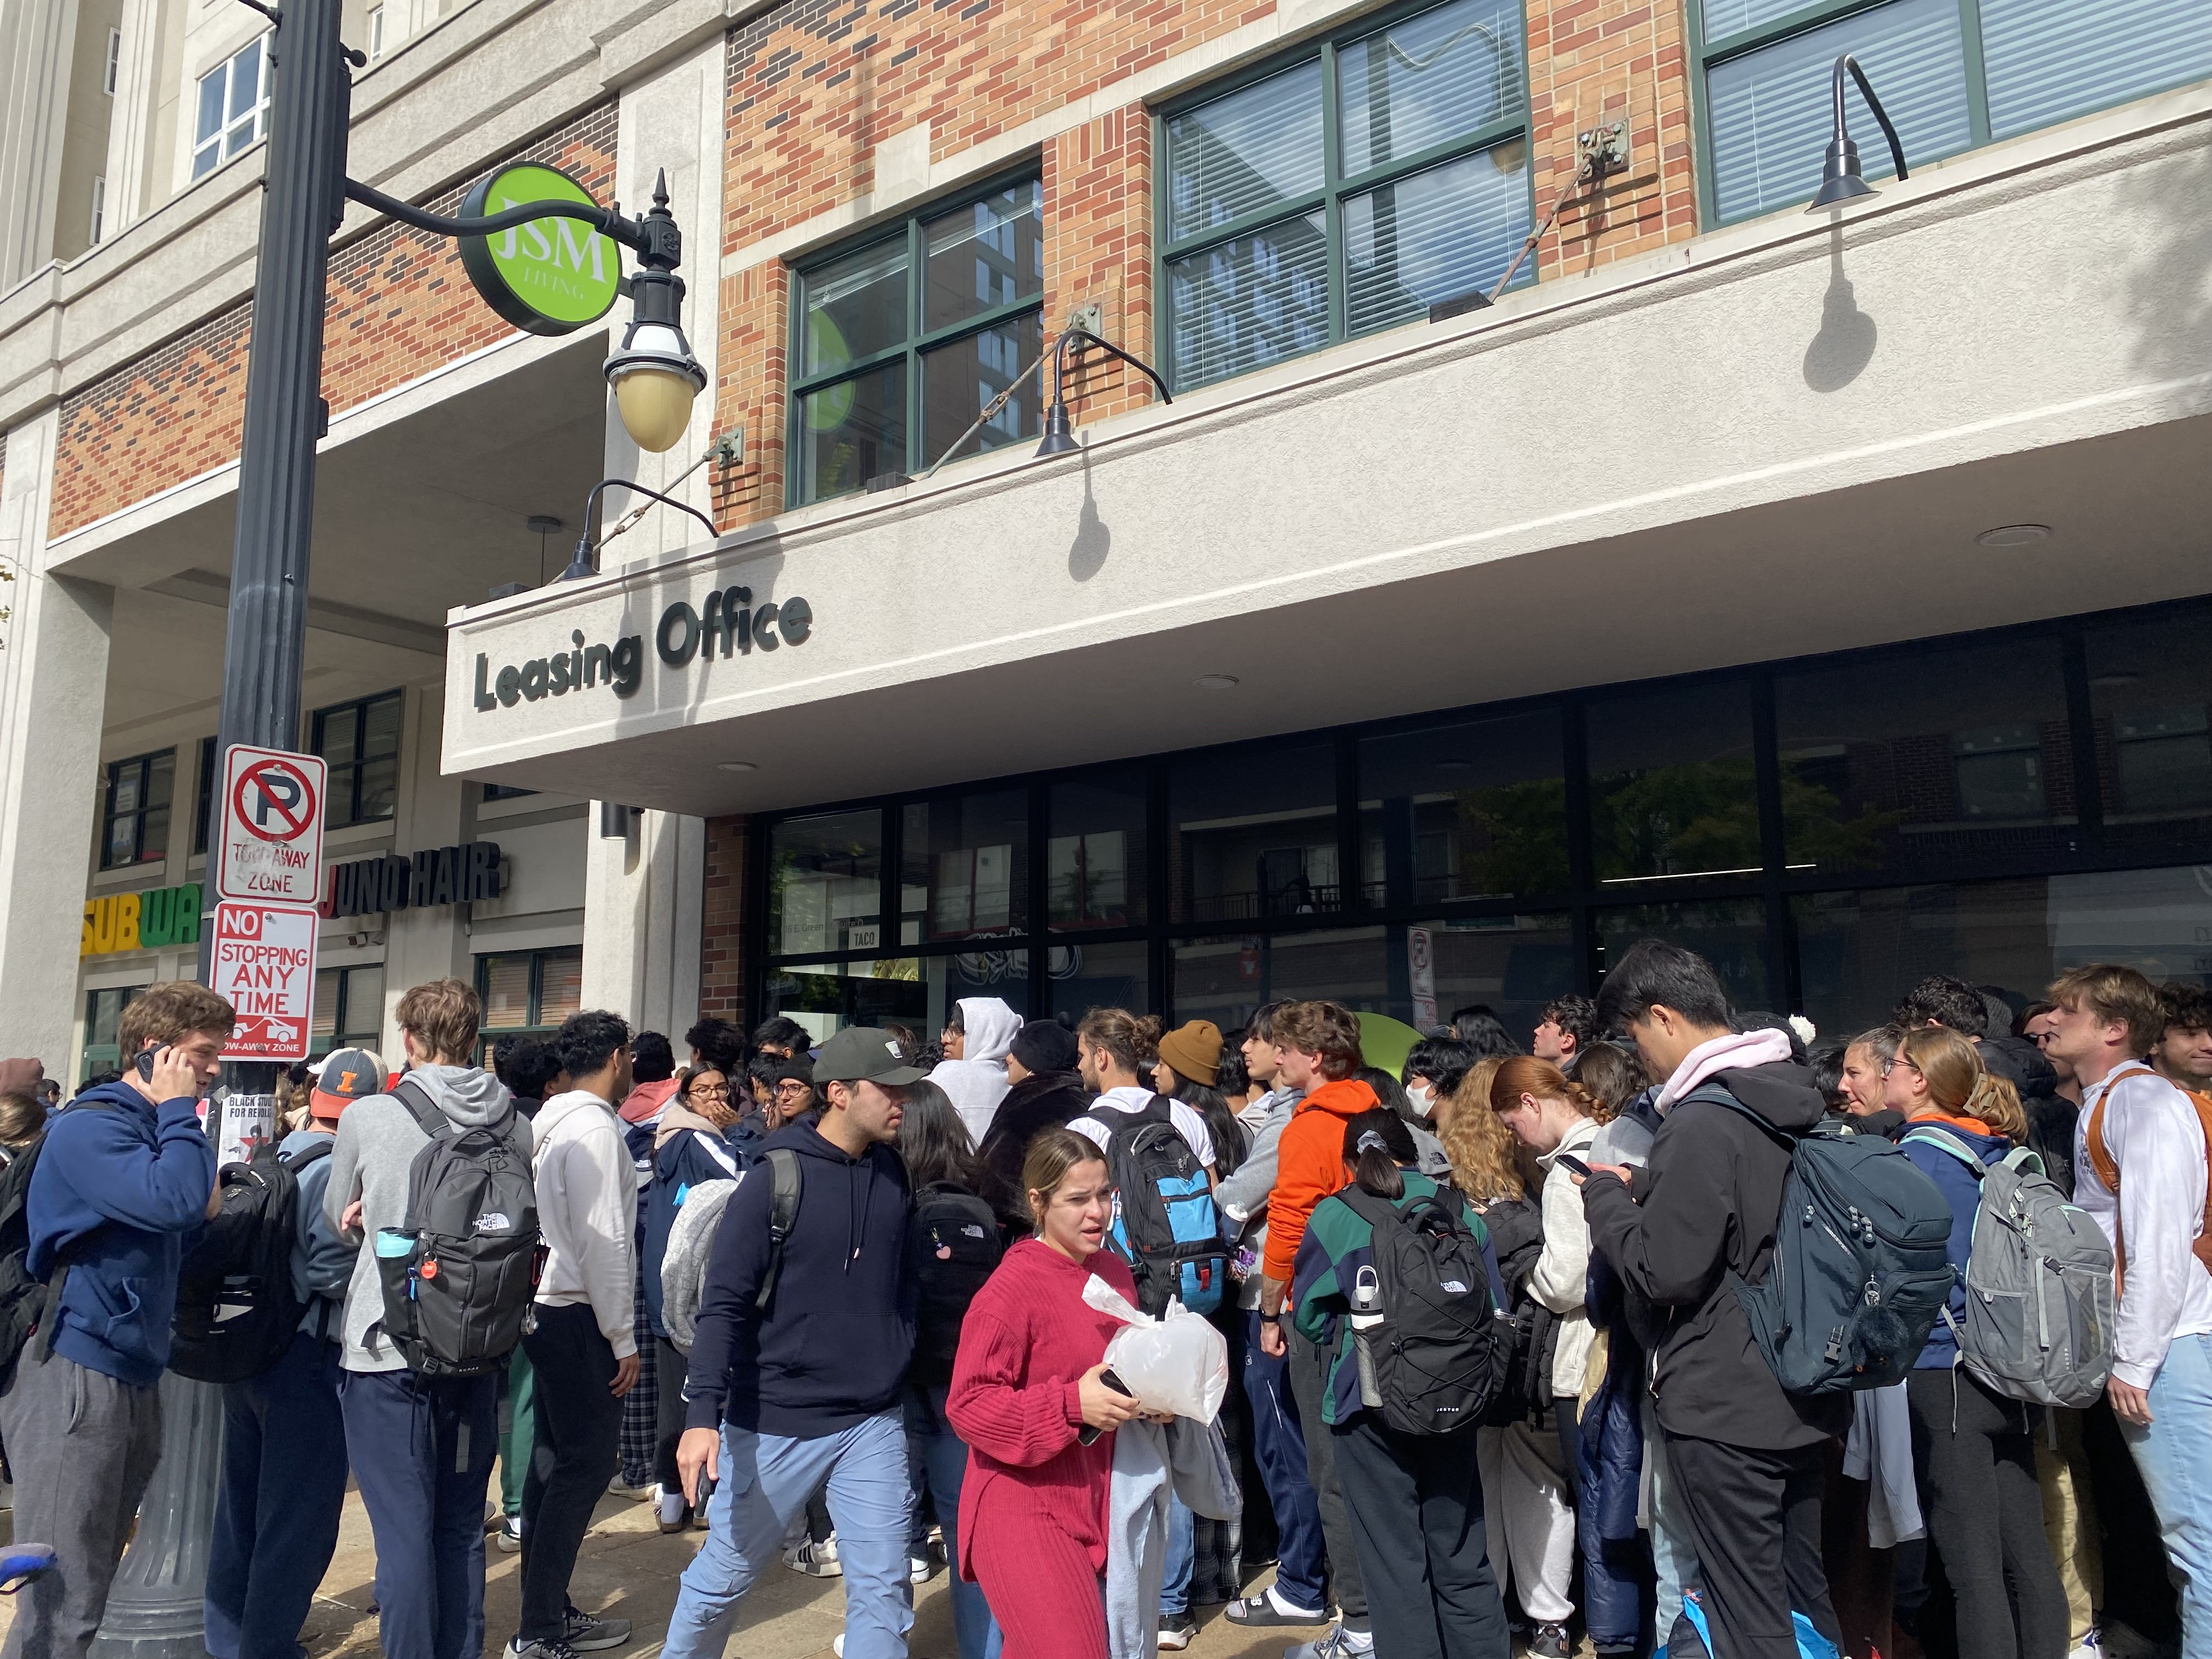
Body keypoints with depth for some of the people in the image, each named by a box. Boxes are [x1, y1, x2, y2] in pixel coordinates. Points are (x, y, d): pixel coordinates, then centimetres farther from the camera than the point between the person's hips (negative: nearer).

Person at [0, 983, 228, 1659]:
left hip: (134, 1378, 9)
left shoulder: (154, 1131, 15)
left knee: (91, 1587, 17)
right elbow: (172, 1201, -29)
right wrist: (180, 1112, -16)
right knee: (62, 1599, -4)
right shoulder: (91, 1127, -13)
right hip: (74, 1376, -9)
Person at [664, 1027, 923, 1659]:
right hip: (774, 1423, -3)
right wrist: (703, 1414, -22)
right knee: (724, 1577, 14)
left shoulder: (897, 1173, 1)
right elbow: (724, 1305, -14)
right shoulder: (777, 1179, -13)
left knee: (883, 1592, 4)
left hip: (874, 1424, 3)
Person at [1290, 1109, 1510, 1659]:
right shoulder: (1460, 1211, 2)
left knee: (1394, 1557, 6)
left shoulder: (1333, 1217, -5)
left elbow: (1311, 1317, 0)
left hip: (1369, 1402, -3)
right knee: (1460, 1555, 14)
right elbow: (1494, 1308, 4)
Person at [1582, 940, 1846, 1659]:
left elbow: (1664, 1271, -22)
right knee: (1804, 1595, 22)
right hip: (1805, 1400, 9)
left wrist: (1607, 1194, -6)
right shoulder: (1797, 1099, 6)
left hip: (1724, 1410, -9)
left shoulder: (1700, 1122, -22)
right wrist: (1643, 1186, 10)